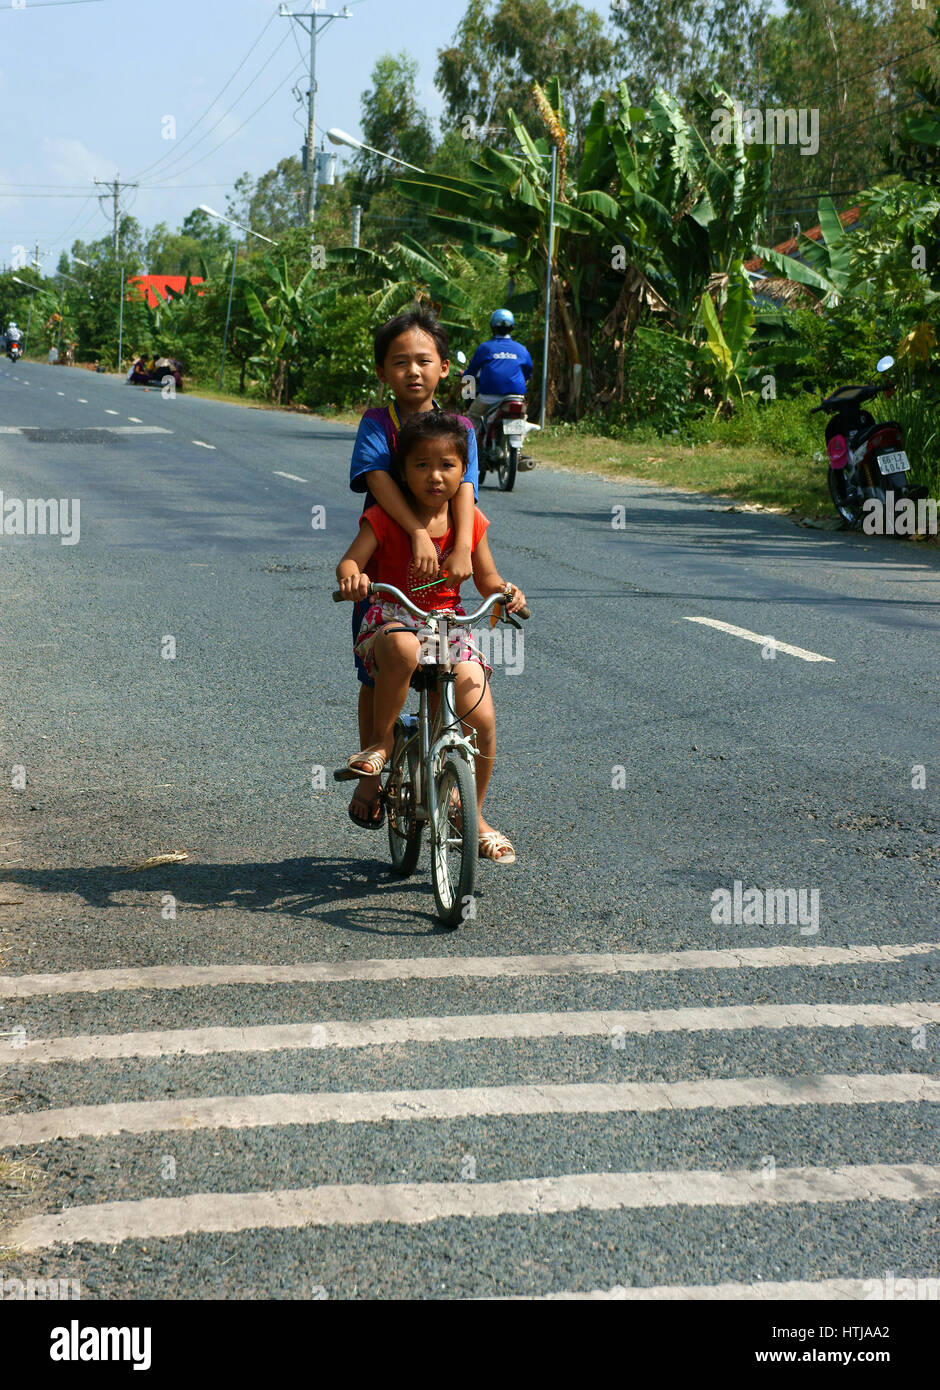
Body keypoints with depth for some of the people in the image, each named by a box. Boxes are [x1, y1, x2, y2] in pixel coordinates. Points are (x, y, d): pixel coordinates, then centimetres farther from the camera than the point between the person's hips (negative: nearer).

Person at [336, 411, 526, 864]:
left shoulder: (469, 521, 4)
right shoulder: (384, 518, -5)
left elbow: (487, 580, 9)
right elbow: (350, 561, -15)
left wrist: (506, 592, -14)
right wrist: (350, 575, -40)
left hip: (449, 624, 3)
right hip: (391, 619, -3)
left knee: (481, 717, -14)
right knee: (402, 647, -43)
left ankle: (474, 814, 9)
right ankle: (381, 739, -19)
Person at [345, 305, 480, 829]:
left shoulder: (459, 429, -1)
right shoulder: (377, 423, -7)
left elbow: (463, 486, -17)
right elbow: (378, 478, -24)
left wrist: (462, 546, -35)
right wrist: (419, 533, -39)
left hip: (442, 574, 1)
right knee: (377, 677, 8)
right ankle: (371, 775, 24)